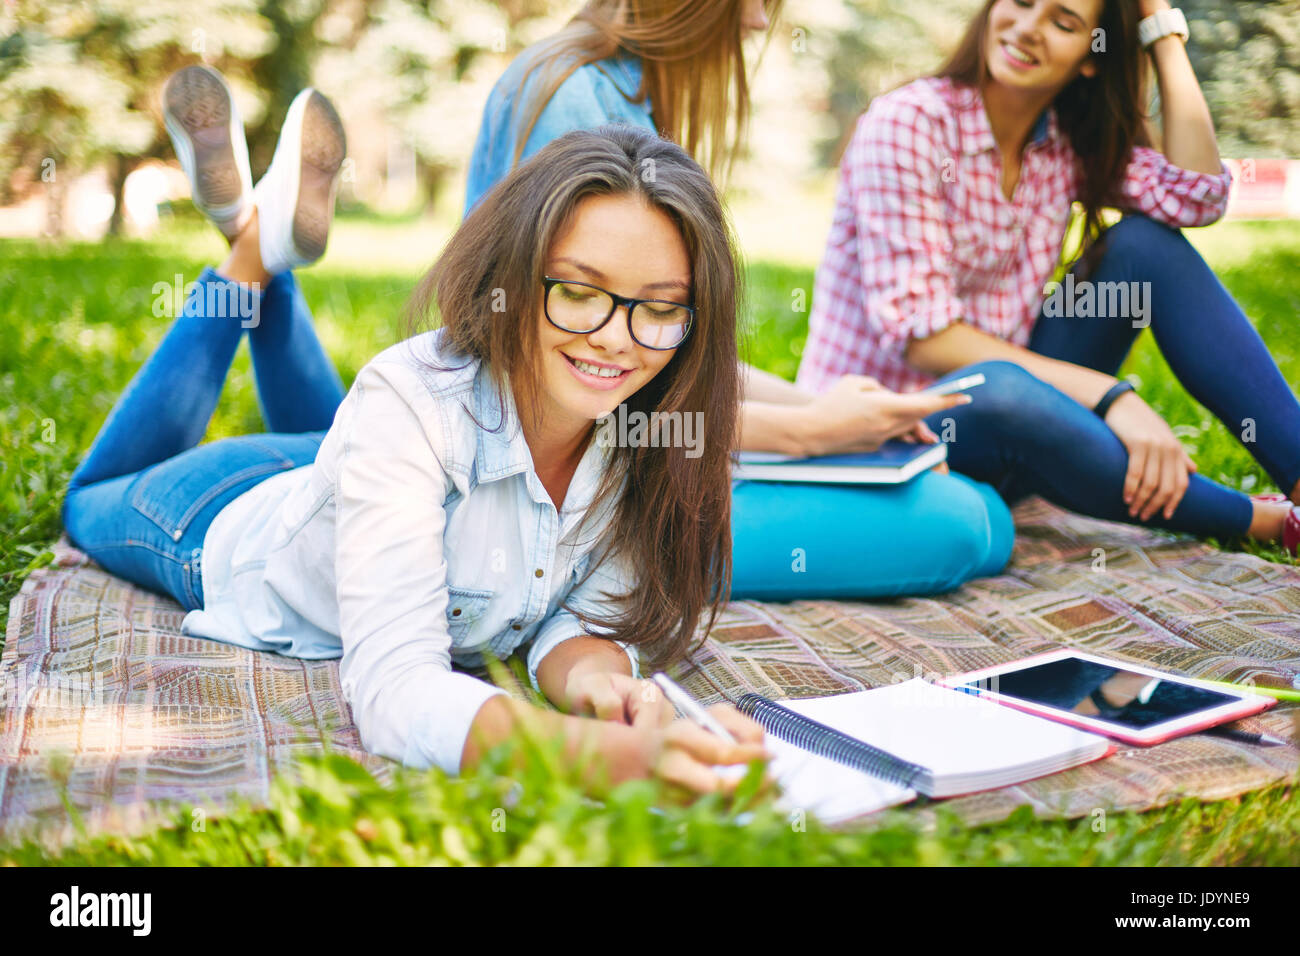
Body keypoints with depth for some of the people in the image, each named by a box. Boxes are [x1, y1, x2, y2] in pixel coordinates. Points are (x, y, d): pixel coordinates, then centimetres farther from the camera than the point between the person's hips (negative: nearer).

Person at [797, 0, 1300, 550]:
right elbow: (921, 336, -22)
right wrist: (1110, 396, -27)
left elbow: (1197, 195, -13)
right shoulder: (904, 126, -15)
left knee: (1145, 242, -7)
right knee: (999, 390, -39)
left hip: (1001, 419, 6)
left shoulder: (1068, 145, 5)